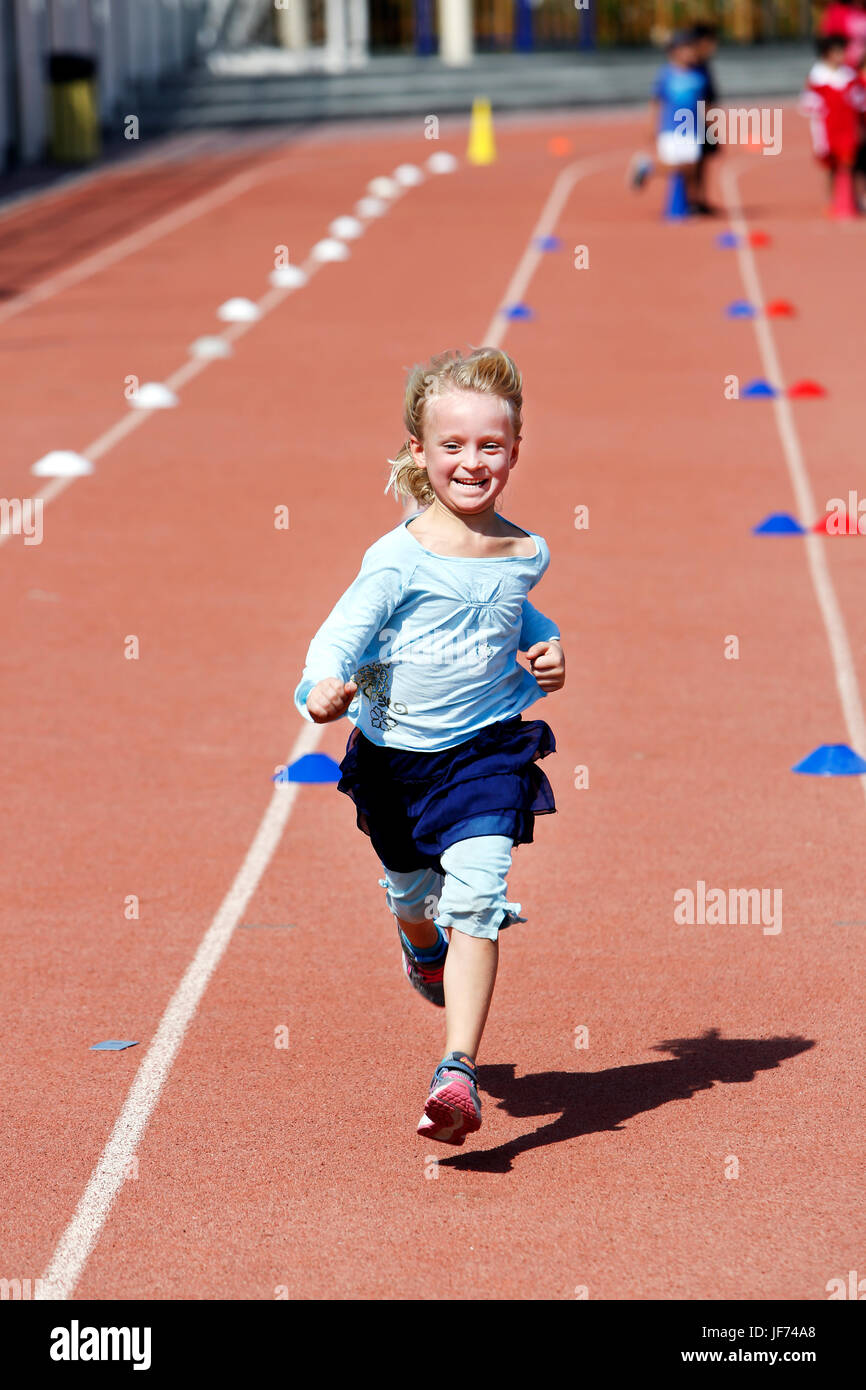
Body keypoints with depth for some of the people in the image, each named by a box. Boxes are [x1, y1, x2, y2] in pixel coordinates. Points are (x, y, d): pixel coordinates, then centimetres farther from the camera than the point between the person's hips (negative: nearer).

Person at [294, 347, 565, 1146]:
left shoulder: (525, 554, -3)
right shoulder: (400, 558, -17)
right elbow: (343, 633, -21)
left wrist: (547, 646, 2)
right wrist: (324, 683, -41)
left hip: (488, 750, 0)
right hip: (396, 753, 0)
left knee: (476, 899, -18)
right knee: (413, 890, 22)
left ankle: (458, 1071, -21)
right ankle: (422, 949, 62)